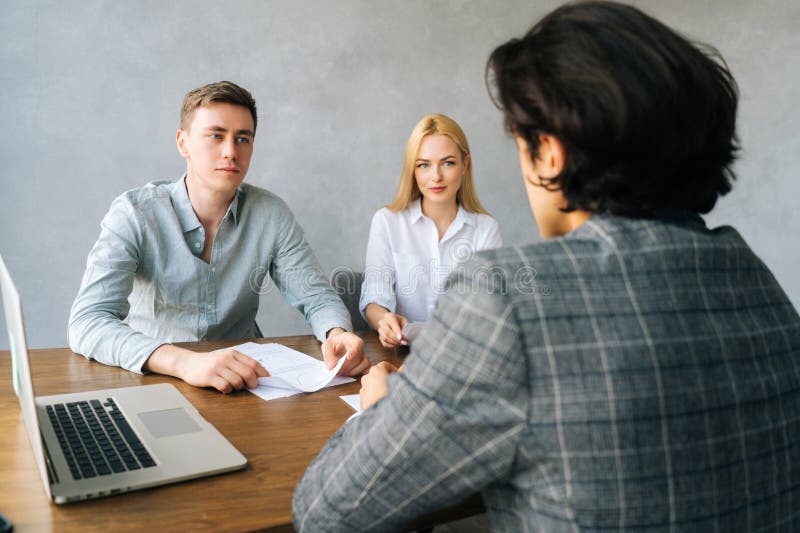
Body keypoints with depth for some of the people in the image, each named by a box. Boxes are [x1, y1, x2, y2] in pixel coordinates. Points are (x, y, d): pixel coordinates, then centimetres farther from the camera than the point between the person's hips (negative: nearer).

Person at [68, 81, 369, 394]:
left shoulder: (271, 215, -3)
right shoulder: (135, 213, -13)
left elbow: (318, 299, 1)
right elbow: (87, 322, -23)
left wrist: (337, 334, -24)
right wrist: (183, 361, -40)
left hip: (243, 381, 2)